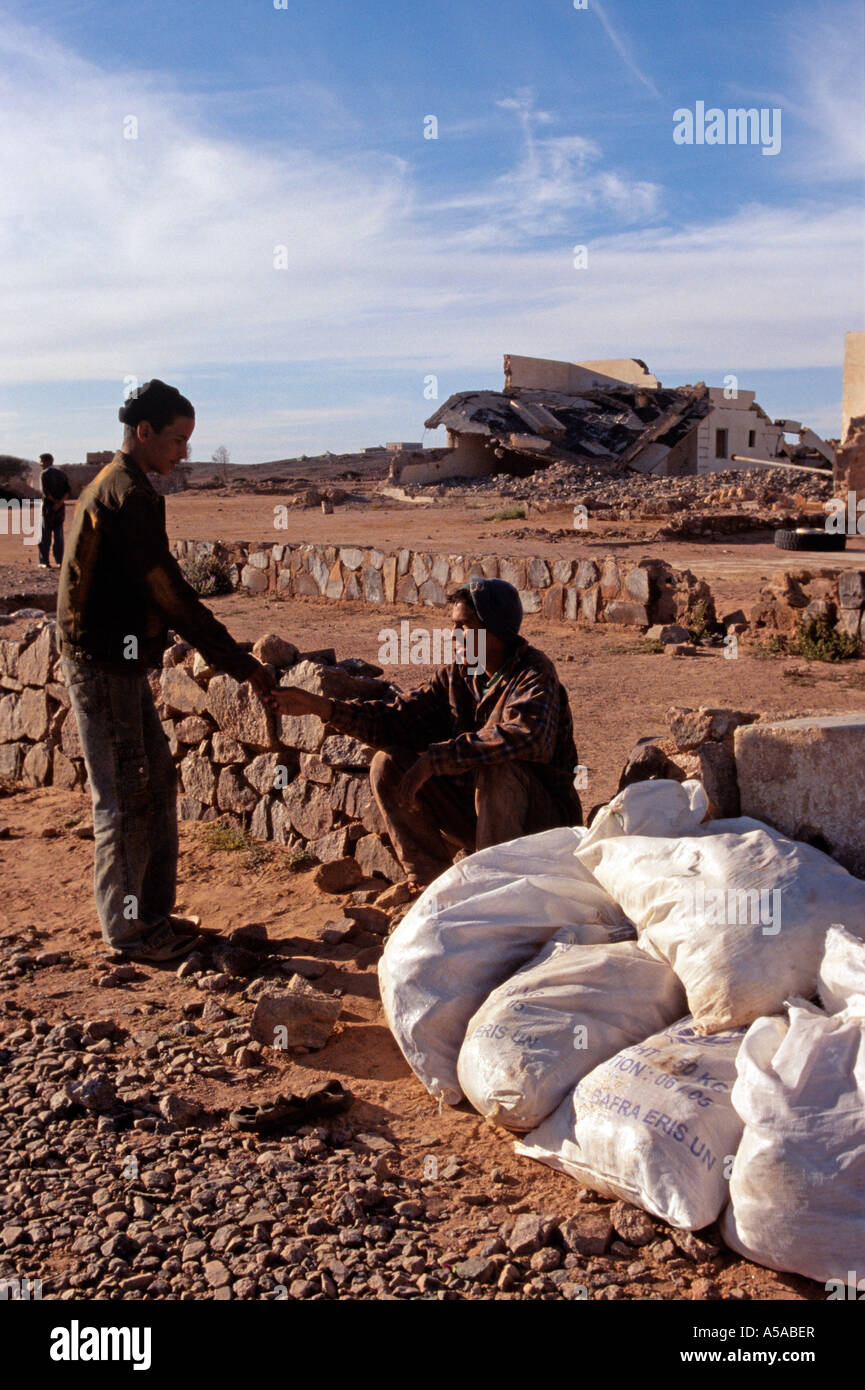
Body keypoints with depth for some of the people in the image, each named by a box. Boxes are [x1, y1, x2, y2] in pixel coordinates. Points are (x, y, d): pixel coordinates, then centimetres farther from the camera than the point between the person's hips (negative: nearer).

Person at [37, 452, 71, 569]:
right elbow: (68, 490, -1)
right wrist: (60, 502, -12)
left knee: (45, 535, 2)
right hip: (61, 508, 5)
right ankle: (60, 560, 6)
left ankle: (44, 561, 1)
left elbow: (44, 491, -18)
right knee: (58, 534, 10)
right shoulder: (62, 473, 8)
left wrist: (54, 501, -8)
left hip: (48, 507, -5)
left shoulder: (44, 474, -9)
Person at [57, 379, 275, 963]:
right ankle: (128, 932, 9)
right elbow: (170, 592, -19)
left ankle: (153, 913, 24)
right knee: (125, 798, -2)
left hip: (120, 663, 10)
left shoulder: (111, 486, 16)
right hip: (103, 667, -10)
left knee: (158, 783, 15)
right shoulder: (130, 494, -17)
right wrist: (239, 661, -14)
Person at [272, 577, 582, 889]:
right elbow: (400, 719, -1)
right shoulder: (456, 676, 3)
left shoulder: (534, 672, -18)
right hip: (474, 811, 6)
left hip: (543, 817, -6)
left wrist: (435, 758, -37)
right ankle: (428, 880, 1)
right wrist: (322, 706, -11)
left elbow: (527, 735, -38)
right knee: (388, 764, -5)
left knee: (497, 768, -37)